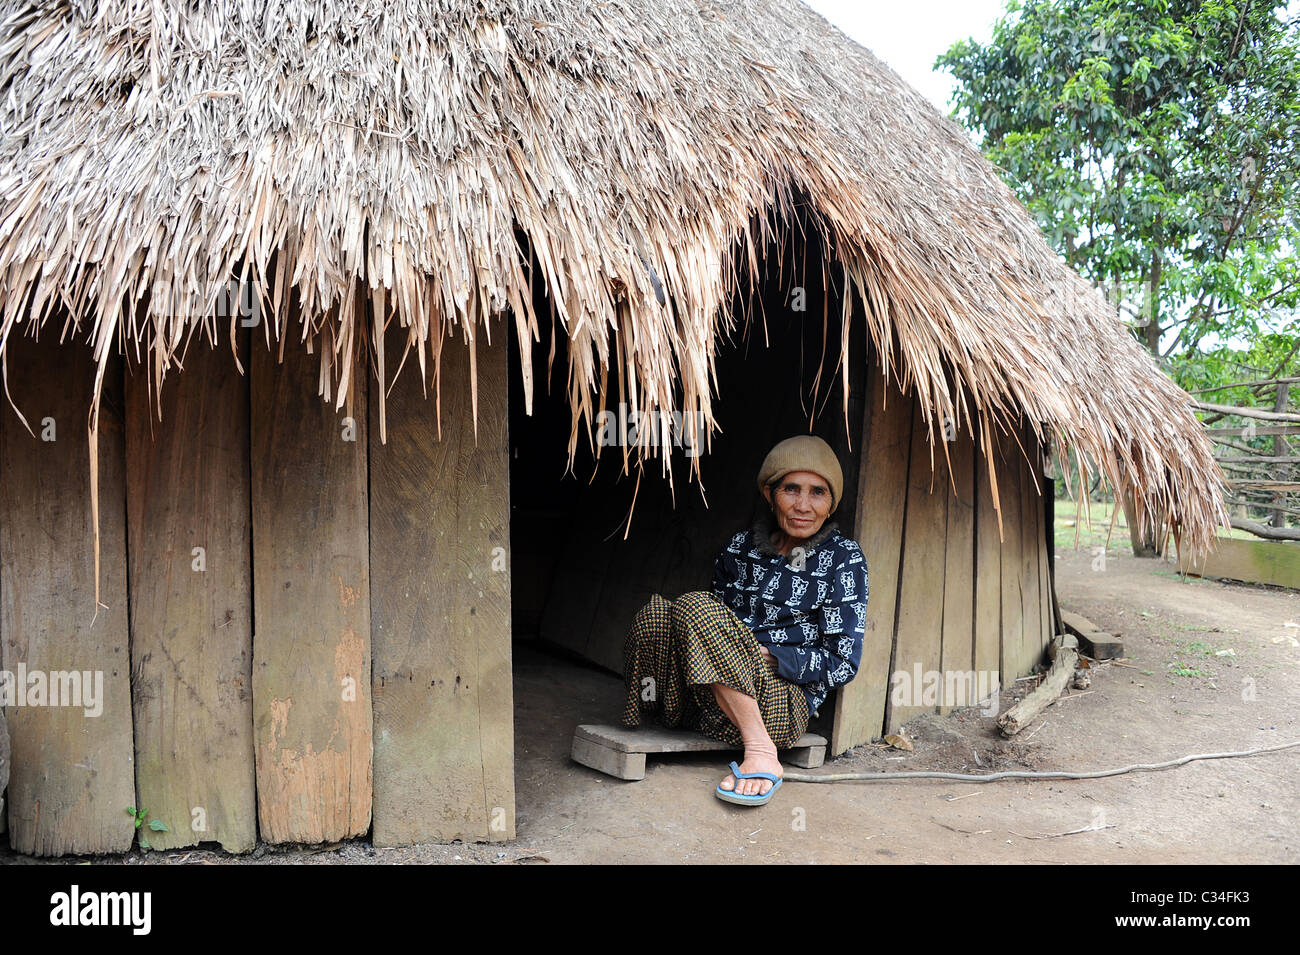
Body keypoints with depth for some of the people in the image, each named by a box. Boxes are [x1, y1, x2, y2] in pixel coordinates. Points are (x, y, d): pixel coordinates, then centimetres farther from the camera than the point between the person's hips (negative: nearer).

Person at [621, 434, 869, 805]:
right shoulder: (741, 548, 11)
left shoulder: (843, 558, -1)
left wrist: (770, 657, -16)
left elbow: (843, 662, -4)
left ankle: (760, 751, -28)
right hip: (712, 701, 3)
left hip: (784, 701, -3)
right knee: (656, 614, -24)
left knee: (695, 608, -28)